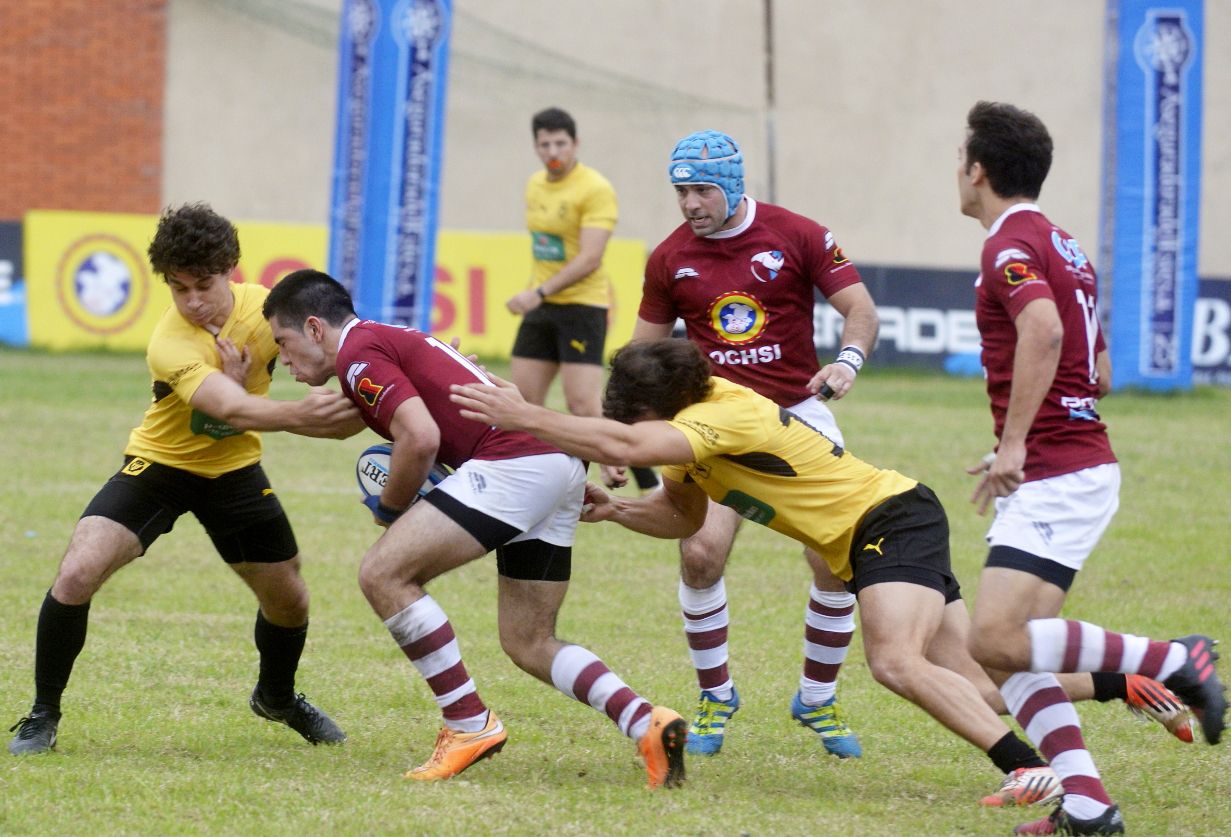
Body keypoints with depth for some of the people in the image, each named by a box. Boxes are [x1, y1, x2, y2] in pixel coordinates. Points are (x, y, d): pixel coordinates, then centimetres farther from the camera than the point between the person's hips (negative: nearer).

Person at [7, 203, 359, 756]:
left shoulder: (264, 307, -18)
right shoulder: (170, 345, -33)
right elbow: (232, 410, -45)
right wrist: (297, 415, -63)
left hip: (233, 469, 4)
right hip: (159, 463, -4)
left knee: (288, 599, 11)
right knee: (78, 571, -22)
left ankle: (277, 697, 44)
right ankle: (43, 714, -4)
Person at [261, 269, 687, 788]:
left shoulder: (359, 353, -3)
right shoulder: (396, 341, 27)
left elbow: (421, 438, -15)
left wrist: (390, 507, 1)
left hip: (515, 462, -10)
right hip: (560, 462, 10)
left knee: (383, 574, -10)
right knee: (529, 644, 15)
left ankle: (469, 725, -6)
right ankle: (649, 724, -4)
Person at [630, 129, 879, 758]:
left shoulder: (798, 236, -6)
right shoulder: (670, 258, 1)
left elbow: (861, 307, -5)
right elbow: (645, 348, 11)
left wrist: (848, 359, -26)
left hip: (797, 413, -1)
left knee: (837, 561, -8)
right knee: (700, 553, -17)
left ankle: (817, 700, 13)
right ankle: (715, 696, 4)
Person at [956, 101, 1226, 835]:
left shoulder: (1012, 246, -11)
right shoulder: (1063, 246, 20)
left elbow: (1043, 332, -31)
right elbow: (1099, 375, 25)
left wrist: (1014, 443, -30)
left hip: (1058, 478, -10)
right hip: (1080, 466, 10)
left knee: (998, 641, -19)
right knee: (1009, 652, 4)